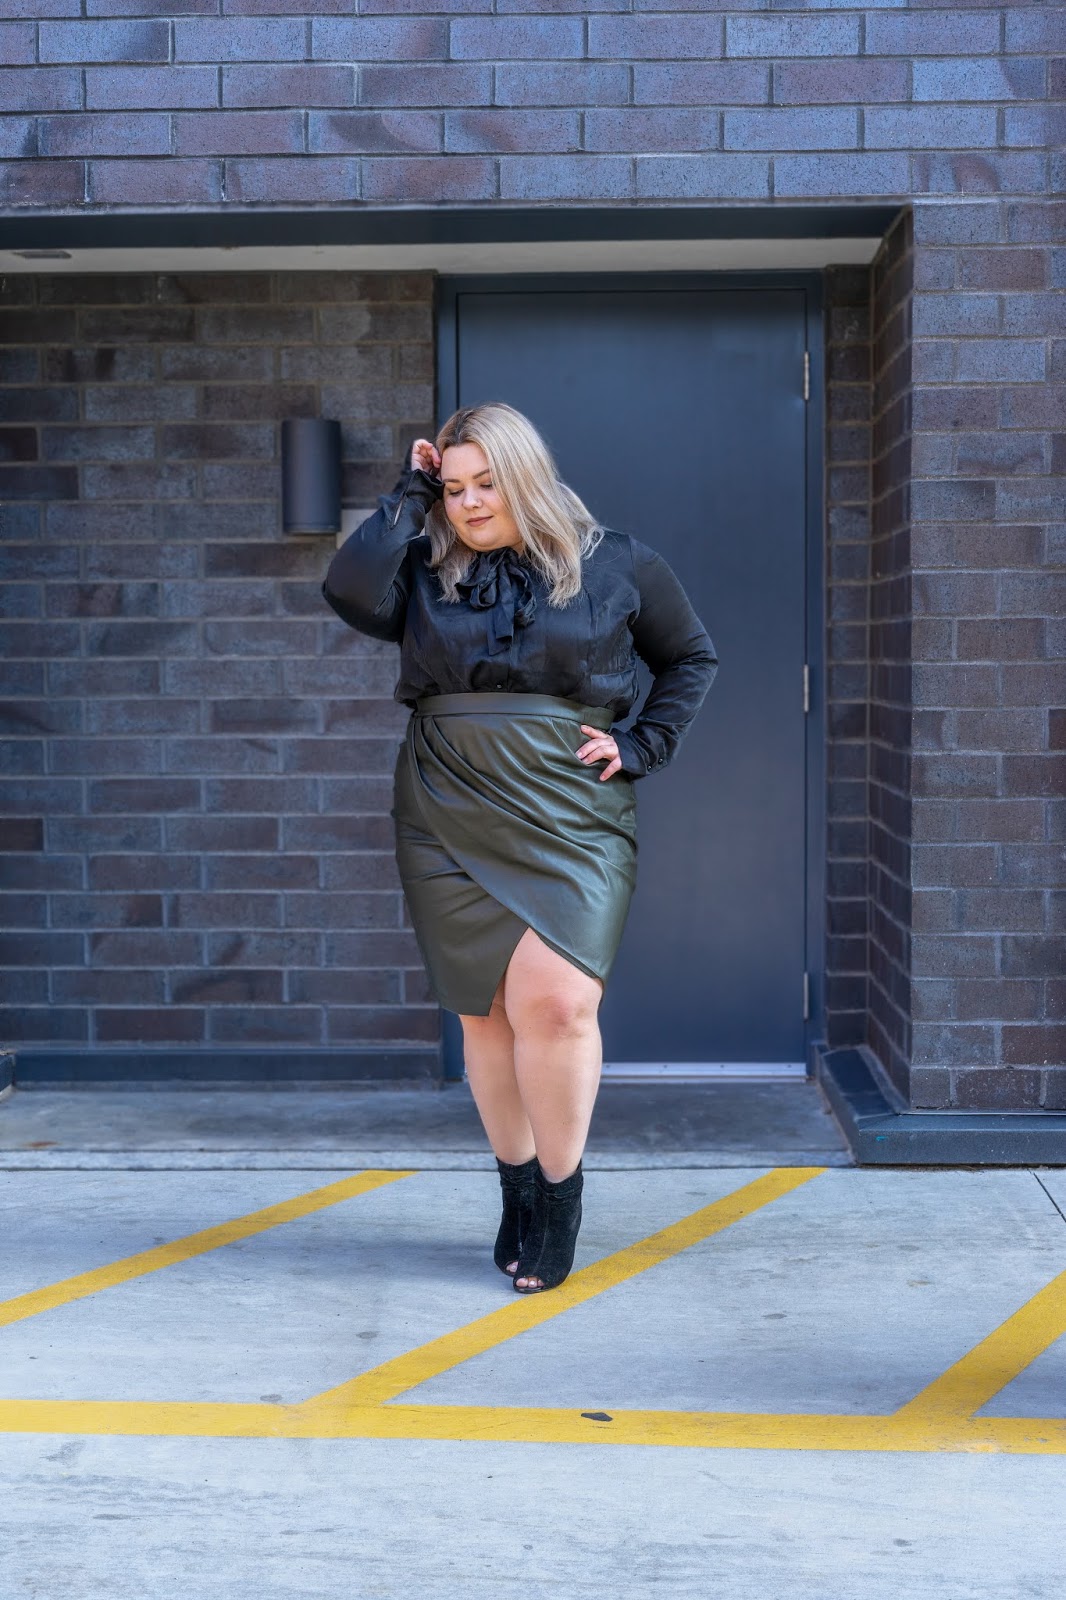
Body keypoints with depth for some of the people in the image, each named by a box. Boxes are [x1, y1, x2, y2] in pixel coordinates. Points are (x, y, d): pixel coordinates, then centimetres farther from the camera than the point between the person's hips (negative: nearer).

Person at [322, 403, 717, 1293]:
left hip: (571, 821, -2)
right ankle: (516, 1188, 21)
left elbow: (692, 657, 16)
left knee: (556, 1000, -17)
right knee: (485, 1009, 5)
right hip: (450, 820, 3)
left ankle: (559, 1197, 0)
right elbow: (352, 593, -12)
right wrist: (408, 499, -2)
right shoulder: (427, 570, 8)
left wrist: (642, 745, 4)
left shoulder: (613, 565, 6)